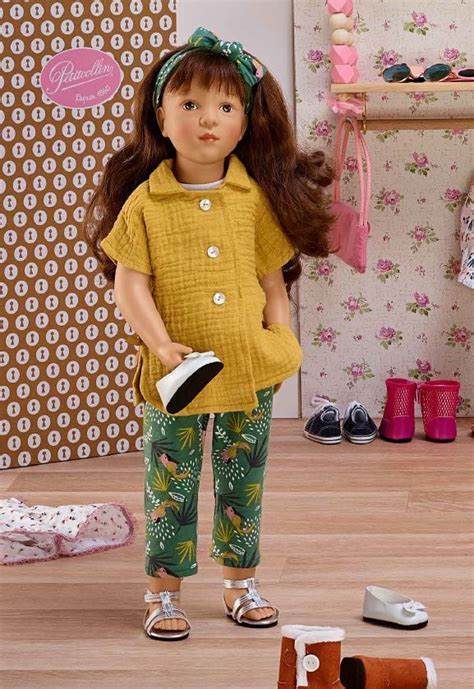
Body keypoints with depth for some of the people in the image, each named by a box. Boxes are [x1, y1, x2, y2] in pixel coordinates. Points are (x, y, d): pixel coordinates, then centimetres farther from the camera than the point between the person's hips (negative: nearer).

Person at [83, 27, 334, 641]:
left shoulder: (256, 200, 1)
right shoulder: (144, 203, -6)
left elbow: (273, 280, 7)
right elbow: (129, 284, -8)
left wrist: (283, 344, 1)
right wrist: (160, 343, -19)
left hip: (251, 366, 2)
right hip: (175, 373, -2)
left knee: (242, 481, 13)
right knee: (170, 485, 6)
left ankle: (241, 582, 28)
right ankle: (164, 590, 19)